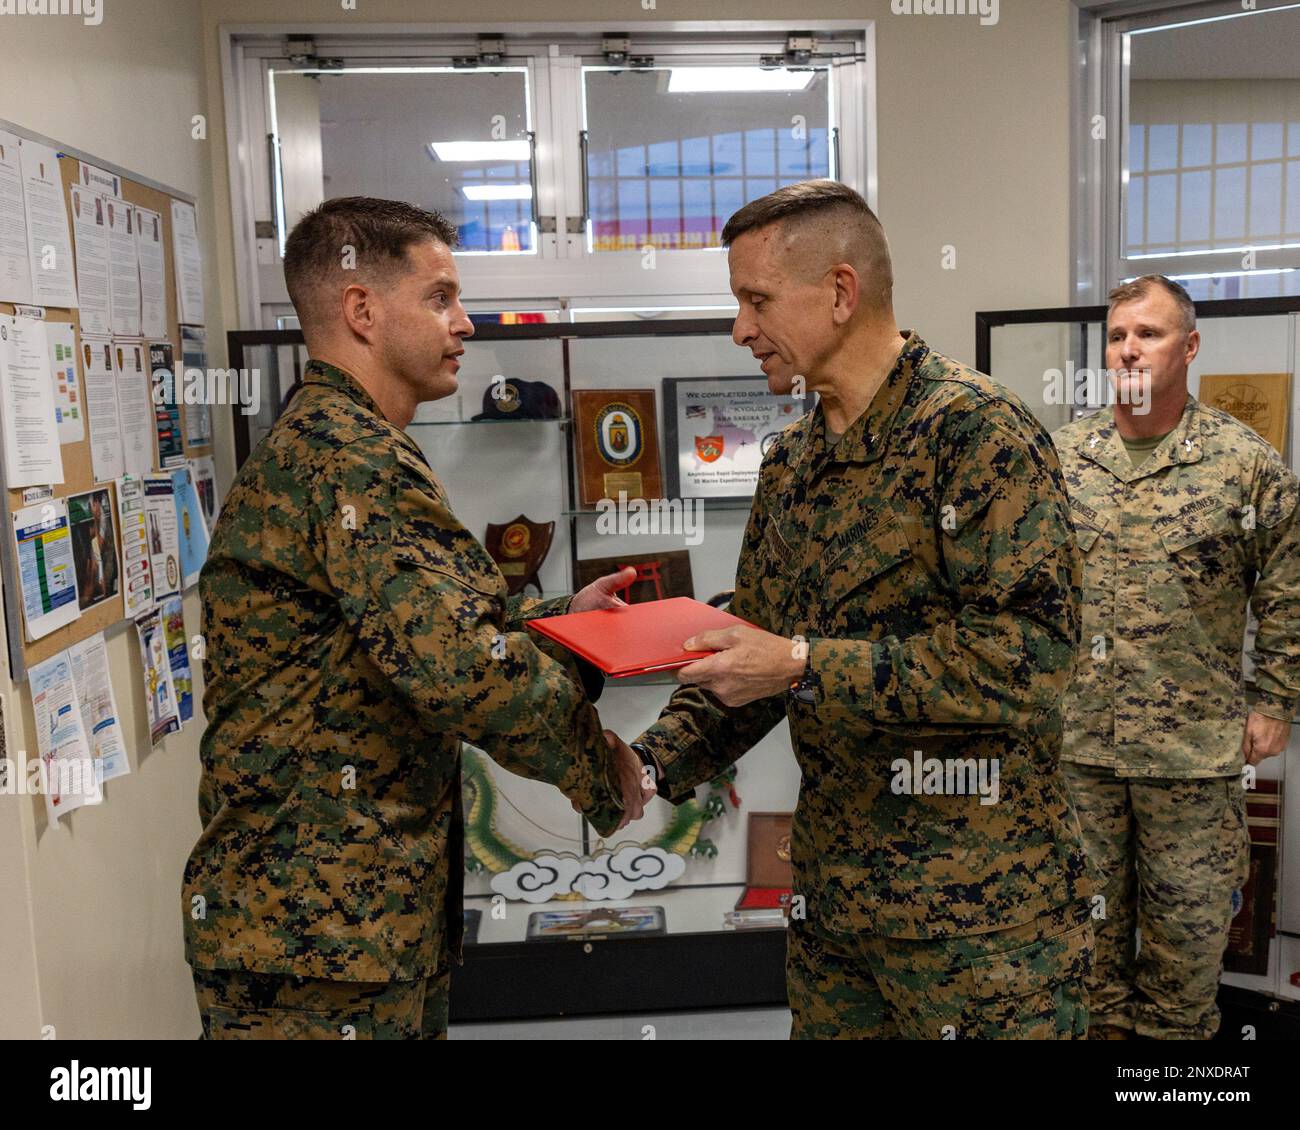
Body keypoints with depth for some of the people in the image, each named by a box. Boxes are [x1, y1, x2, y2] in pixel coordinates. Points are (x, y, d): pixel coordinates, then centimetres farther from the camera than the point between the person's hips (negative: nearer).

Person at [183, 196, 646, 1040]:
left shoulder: (318, 442, 14)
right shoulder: (354, 459, -21)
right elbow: (458, 666, -29)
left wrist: (560, 619, 12)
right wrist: (599, 771, -14)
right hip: (322, 922, -10)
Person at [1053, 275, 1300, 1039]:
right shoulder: (1064, 456, 2)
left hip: (1193, 743, -2)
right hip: (1074, 734, 3)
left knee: (1188, 915, 11)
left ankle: (1174, 1029, 33)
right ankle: (1100, 1024, 35)